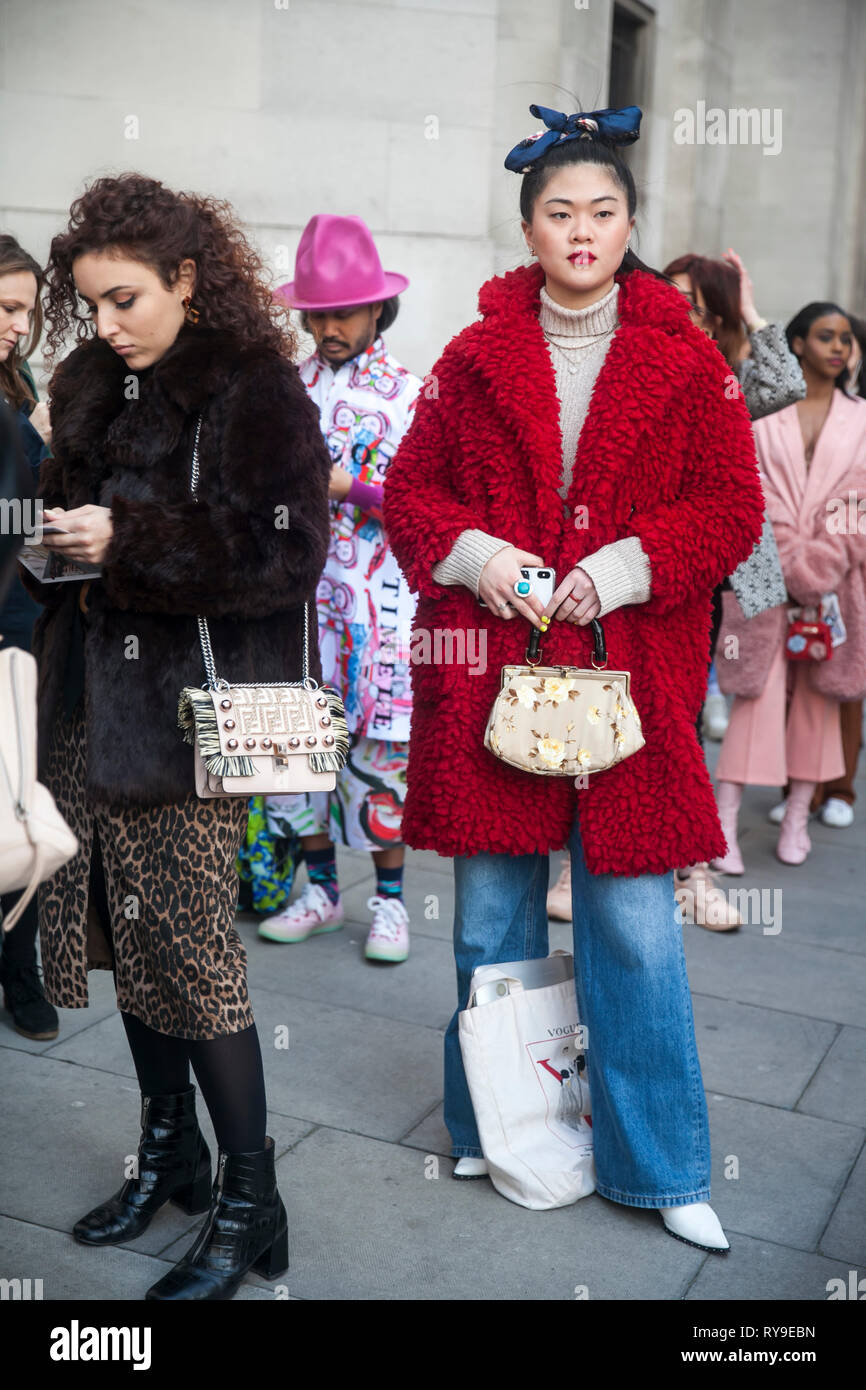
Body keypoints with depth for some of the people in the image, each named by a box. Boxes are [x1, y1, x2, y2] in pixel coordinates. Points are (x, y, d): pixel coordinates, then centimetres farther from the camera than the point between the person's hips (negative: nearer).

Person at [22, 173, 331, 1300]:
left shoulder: (254, 388, -9)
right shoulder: (90, 385, 14)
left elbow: (287, 555, -16)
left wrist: (129, 542, -19)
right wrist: (53, 539, 5)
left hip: (194, 704, -7)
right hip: (95, 696, 7)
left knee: (190, 942, -4)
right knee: (126, 932, 11)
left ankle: (248, 1201, 13)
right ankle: (170, 1154, 30)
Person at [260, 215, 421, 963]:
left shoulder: (410, 391, -2)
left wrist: (346, 486, -19)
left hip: (379, 593, -4)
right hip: (301, 586, 4)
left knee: (380, 741, 0)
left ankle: (390, 898, 15)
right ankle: (320, 888, 22)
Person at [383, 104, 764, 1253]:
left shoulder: (684, 360, 3)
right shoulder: (477, 357, 7)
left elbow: (732, 508, 1)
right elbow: (411, 488, 11)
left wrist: (619, 569, -13)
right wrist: (473, 553, -9)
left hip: (629, 670, -1)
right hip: (489, 666, 2)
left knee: (634, 921, 1)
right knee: (491, 914, 12)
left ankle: (659, 1166, 20)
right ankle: (490, 1129, 34)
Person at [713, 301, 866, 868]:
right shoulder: (762, 411, 4)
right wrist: (792, 559, -12)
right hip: (768, 569, -3)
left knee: (818, 689, 5)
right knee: (759, 689, -7)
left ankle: (797, 816, 14)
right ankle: (725, 820, -5)